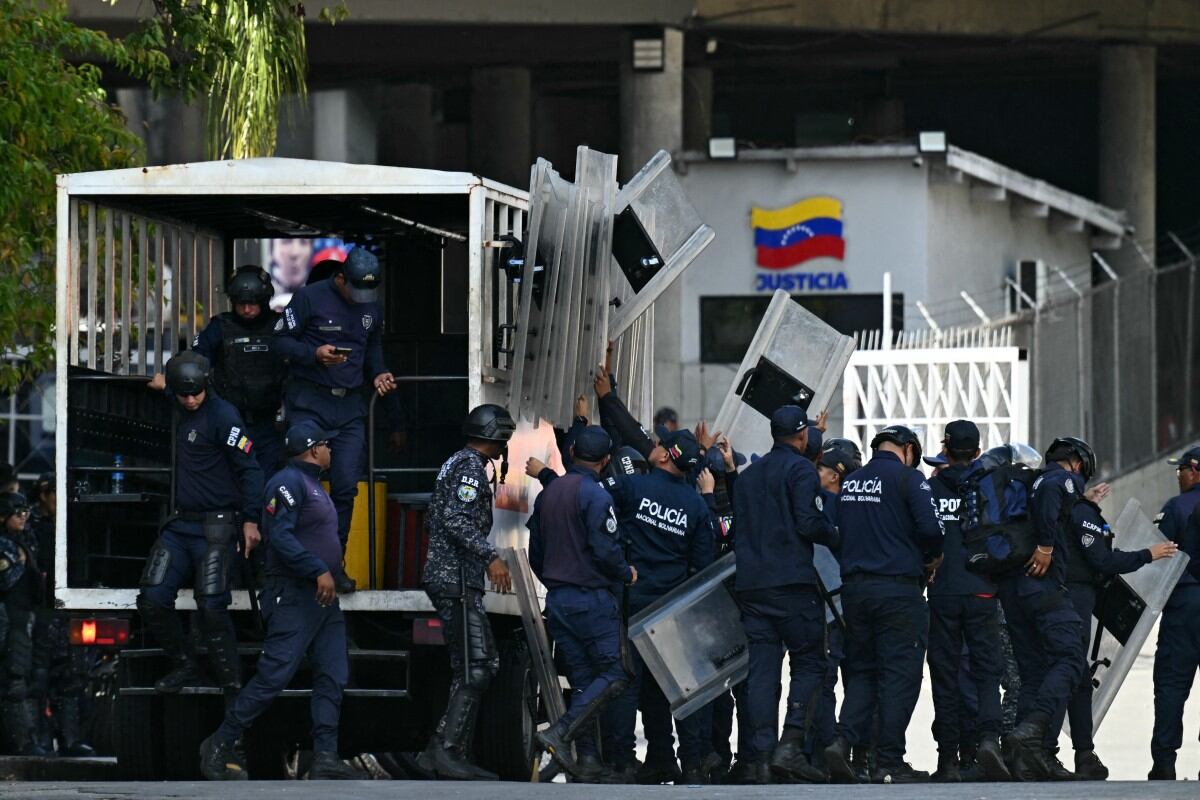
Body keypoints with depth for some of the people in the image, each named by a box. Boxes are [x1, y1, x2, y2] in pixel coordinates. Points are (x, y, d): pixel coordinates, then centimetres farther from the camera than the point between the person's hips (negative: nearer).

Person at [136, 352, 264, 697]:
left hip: (215, 527, -8)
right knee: (153, 600, 0)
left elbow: (248, 469, -13)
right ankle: (184, 668, 17)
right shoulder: (180, 413, 11)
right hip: (180, 525, 8)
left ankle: (232, 683, -3)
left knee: (211, 607, -13)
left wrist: (251, 519, -19)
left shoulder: (222, 415, -11)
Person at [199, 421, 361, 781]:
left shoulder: (312, 484, 19)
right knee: (273, 676, -11)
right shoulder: (288, 482, -12)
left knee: (333, 677, 3)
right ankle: (220, 746, -2)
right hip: (293, 595, -10)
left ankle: (326, 760, 1)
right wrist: (319, 571, -27)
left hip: (323, 598, 10)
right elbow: (280, 536, -24)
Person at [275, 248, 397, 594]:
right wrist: (315, 354, -21)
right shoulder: (309, 298, -6)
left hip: (350, 406, 5)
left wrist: (377, 374, 6)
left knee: (346, 486, -1)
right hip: (309, 402, -5)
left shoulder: (372, 307, 11)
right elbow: (281, 341, -6)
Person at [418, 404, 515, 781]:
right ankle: (444, 750, -18)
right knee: (475, 669, -13)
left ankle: (457, 753, 9)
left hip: (444, 577, 11)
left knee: (483, 665, 11)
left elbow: (437, 520, 27)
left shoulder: (456, 464, 21)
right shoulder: (471, 467, -10)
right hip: (458, 580, -11)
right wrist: (491, 556, -26)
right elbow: (456, 519, -22)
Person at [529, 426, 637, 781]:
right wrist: (626, 575, 0)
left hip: (557, 601, 8)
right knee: (612, 674, -4)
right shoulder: (595, 495, -13)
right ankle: (561, 733, -19)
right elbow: (605, 551, -19)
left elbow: (536, 552, 17)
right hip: (592, 598, -8)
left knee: (581, 679, 10)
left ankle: (587, 758, 4)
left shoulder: (548, 493, 11)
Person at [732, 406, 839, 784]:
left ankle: (763, 757, -3)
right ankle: (791, 746, -16)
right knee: (809, 664, -1)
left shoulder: (748, 475, 19)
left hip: (751, 584, 6)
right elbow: (809, 523, -14)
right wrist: (836, 537, 3)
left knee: (762, 669, 3)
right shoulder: (801, 469, -4)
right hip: (793, 583, -6)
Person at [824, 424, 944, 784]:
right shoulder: (908, 478, -7)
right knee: (899, 674, -2)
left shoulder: (850, 483, 14)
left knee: (861, 670, 14)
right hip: (898, 588, -6)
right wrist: (932, 558, 4)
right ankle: (889, 763, -4)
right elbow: (930, 528, -16)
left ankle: (844, 741, -6)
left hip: (854, 588, 6)